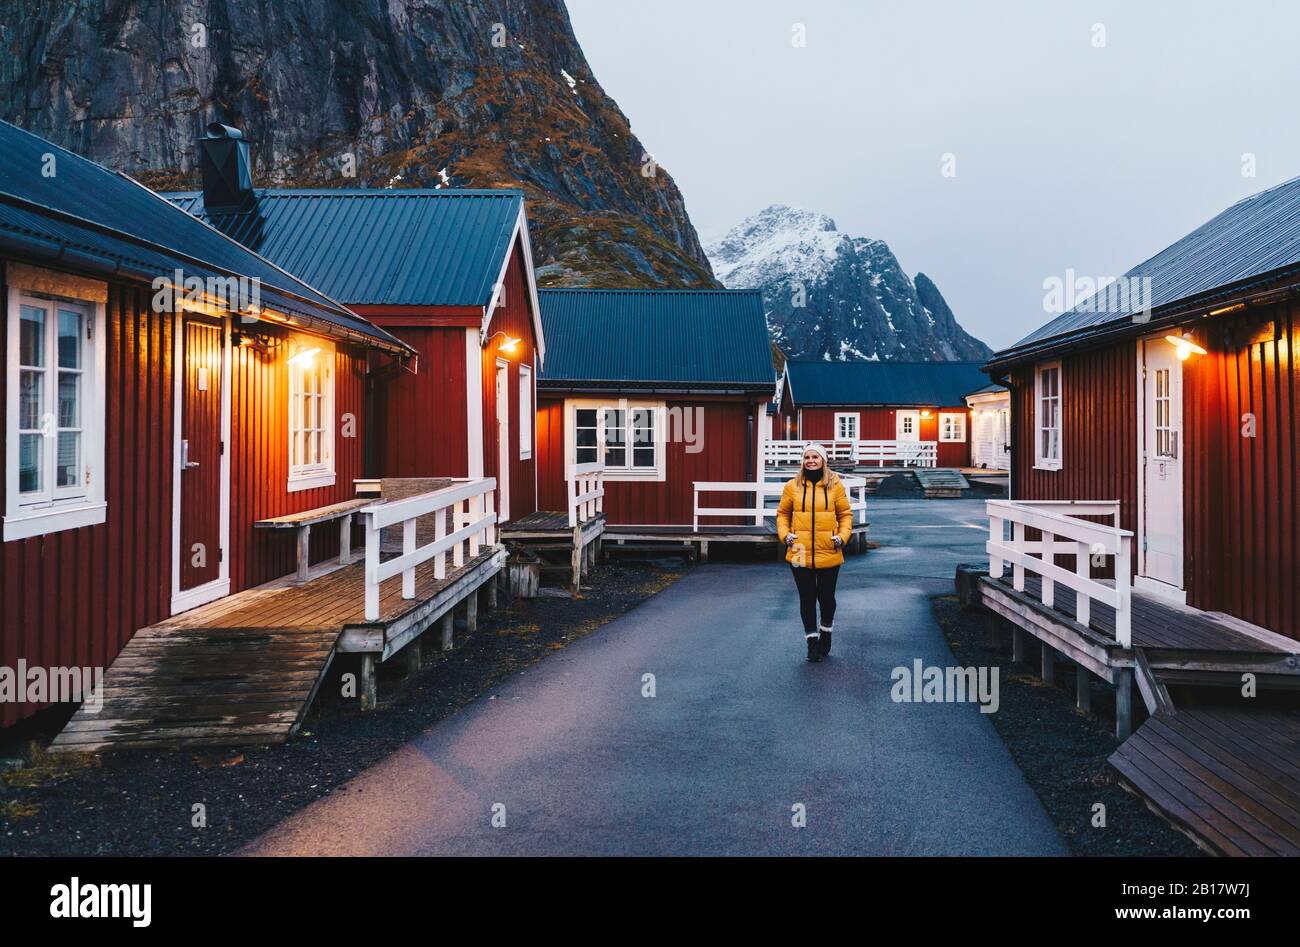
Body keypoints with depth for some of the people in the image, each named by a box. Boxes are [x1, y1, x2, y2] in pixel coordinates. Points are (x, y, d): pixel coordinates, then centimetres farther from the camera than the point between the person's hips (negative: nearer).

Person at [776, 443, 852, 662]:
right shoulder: (793, 486, 3)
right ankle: (812, 640, 17)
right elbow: (783, 513, 12)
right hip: (800, 553, 0)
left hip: (828, 553, 0)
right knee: (807, 598, 5)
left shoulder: (835, 485, 2)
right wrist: (785, 534, -2)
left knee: (826, 596, 9)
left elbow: (845, 513, 8)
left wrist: (842, 536, -6)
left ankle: (826, 632, 35)